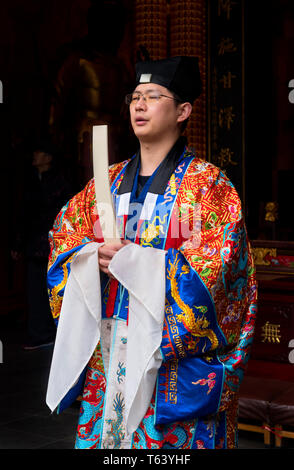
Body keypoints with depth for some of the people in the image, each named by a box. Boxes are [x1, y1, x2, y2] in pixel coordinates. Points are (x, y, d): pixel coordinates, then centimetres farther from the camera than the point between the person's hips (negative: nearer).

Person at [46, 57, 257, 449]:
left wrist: (133, 260, -17)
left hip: (174, 351, -5)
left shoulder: (207, 184, -4)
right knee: (102, 428, 7)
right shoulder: (109, 181, 14)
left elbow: (217, 264, -13)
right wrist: (95, 256, -10)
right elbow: (65, 234, 13)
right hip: (108, 346, 5)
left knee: (164, 435, -3)